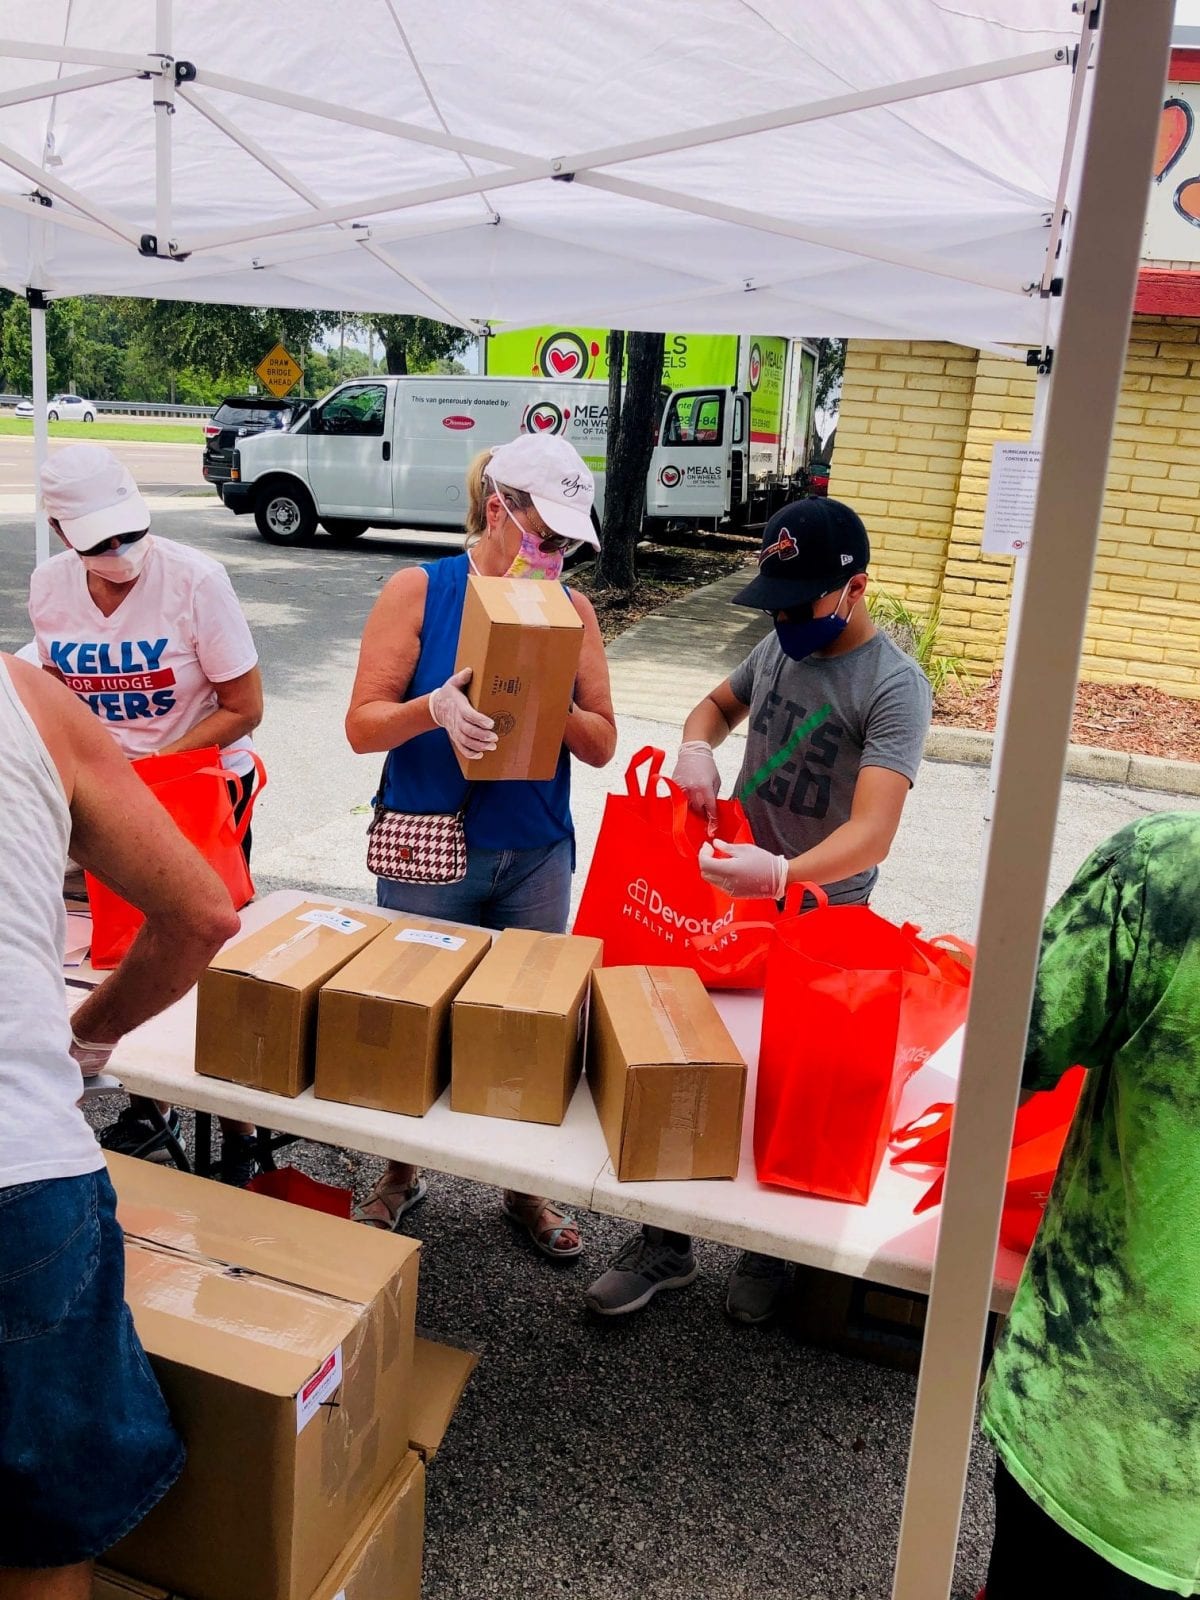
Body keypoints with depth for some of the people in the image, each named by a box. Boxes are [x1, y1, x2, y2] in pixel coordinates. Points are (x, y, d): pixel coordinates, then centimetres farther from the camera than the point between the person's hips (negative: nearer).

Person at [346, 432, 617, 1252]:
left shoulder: (572, 610, 2)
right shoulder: (419, 591, -6)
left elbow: (602, 743, 1)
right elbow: (363, 723, -8)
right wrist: (435, 708, -28)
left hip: (537, 858, 2)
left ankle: (526, 1186, 33)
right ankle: (401, 1174, 36)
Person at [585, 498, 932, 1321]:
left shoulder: (894, 687, -20)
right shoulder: (781, 644, 1)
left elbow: (871, 832, -30)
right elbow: (721, 703, 20)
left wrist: (783, 875, -48)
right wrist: (697, 746, -4)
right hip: (729, 896, 6)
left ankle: (773, 1252, 34)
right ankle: (667, 1242, 28)